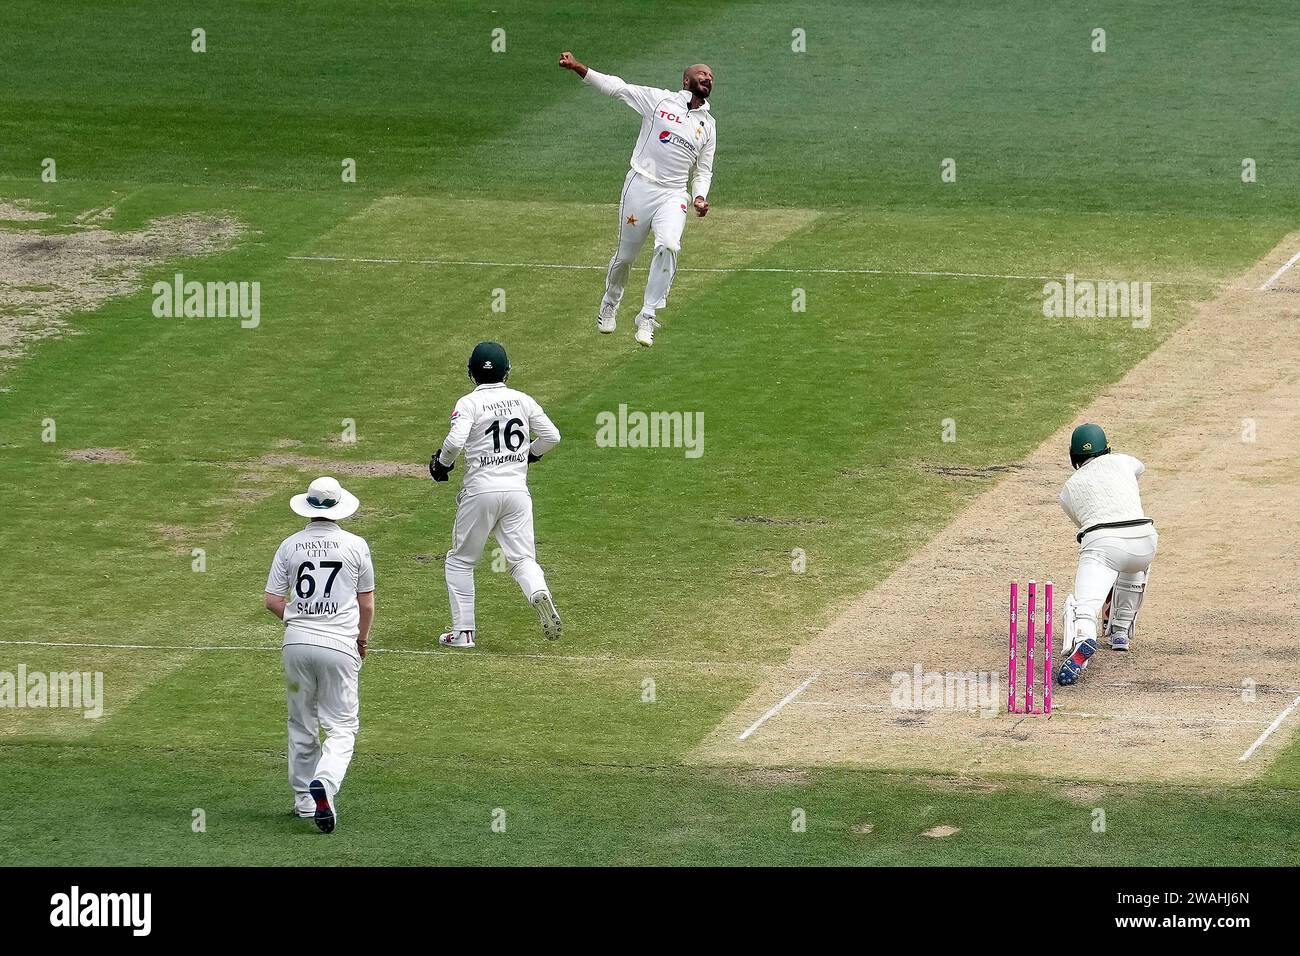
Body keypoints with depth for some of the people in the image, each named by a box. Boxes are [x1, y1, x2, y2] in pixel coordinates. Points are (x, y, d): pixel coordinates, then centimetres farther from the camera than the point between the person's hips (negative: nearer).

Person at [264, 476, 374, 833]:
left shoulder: (290, 546, 3)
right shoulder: (355, 545, -1)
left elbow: (272, 602, 2)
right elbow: (367, 603, 6)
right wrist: (362, 639, 23)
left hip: (297, 643, 2)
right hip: (339, 644, -2)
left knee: (301, 726, 16)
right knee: (341, 726, 1)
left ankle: (304, 800, 19)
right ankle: (324, 783, -25)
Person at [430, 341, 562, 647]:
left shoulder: (469, 403, -5)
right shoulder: (522, 400, 7)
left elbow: (455, 441, -19)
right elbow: (552, 436, 5)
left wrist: (443, 462, 2)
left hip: (481, 490, -3)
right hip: (517, 490, 3)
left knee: (460, 560, 12)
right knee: (522, 558, 6)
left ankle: (463, 631, 10)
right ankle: (539, 593, -27)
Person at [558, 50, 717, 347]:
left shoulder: (708, 125, 17)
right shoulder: (659, 100, 5)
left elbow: (703, 170, 21)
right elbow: (616, 87, -1)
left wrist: (700, 197, 0)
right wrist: (578, 68, -12)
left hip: (673, 196, 2)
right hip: (640, 186, -2)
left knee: (669, 246, -23)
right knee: (625, 255, 5)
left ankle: (647, 318, -16)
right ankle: (610, 305, 34)